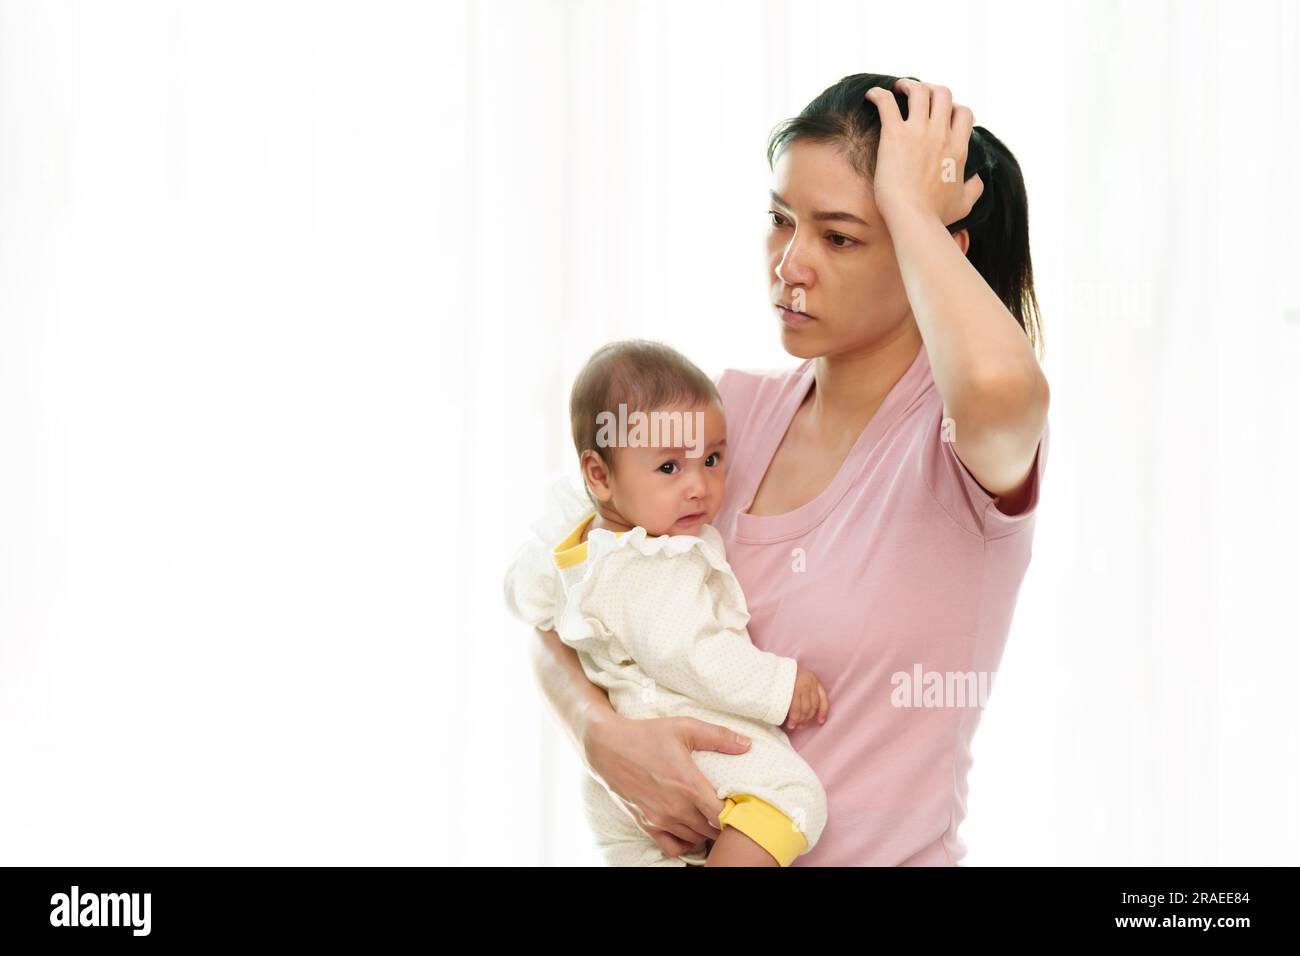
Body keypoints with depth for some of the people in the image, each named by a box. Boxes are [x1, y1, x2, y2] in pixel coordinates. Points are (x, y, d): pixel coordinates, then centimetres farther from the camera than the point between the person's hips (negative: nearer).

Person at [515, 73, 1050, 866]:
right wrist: (606, 734, -15)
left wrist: (907, 205, -20)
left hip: (888, 852, -4)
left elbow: (998, 384, -36)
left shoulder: (957, 437, -11)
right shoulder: (735, 409, 4)